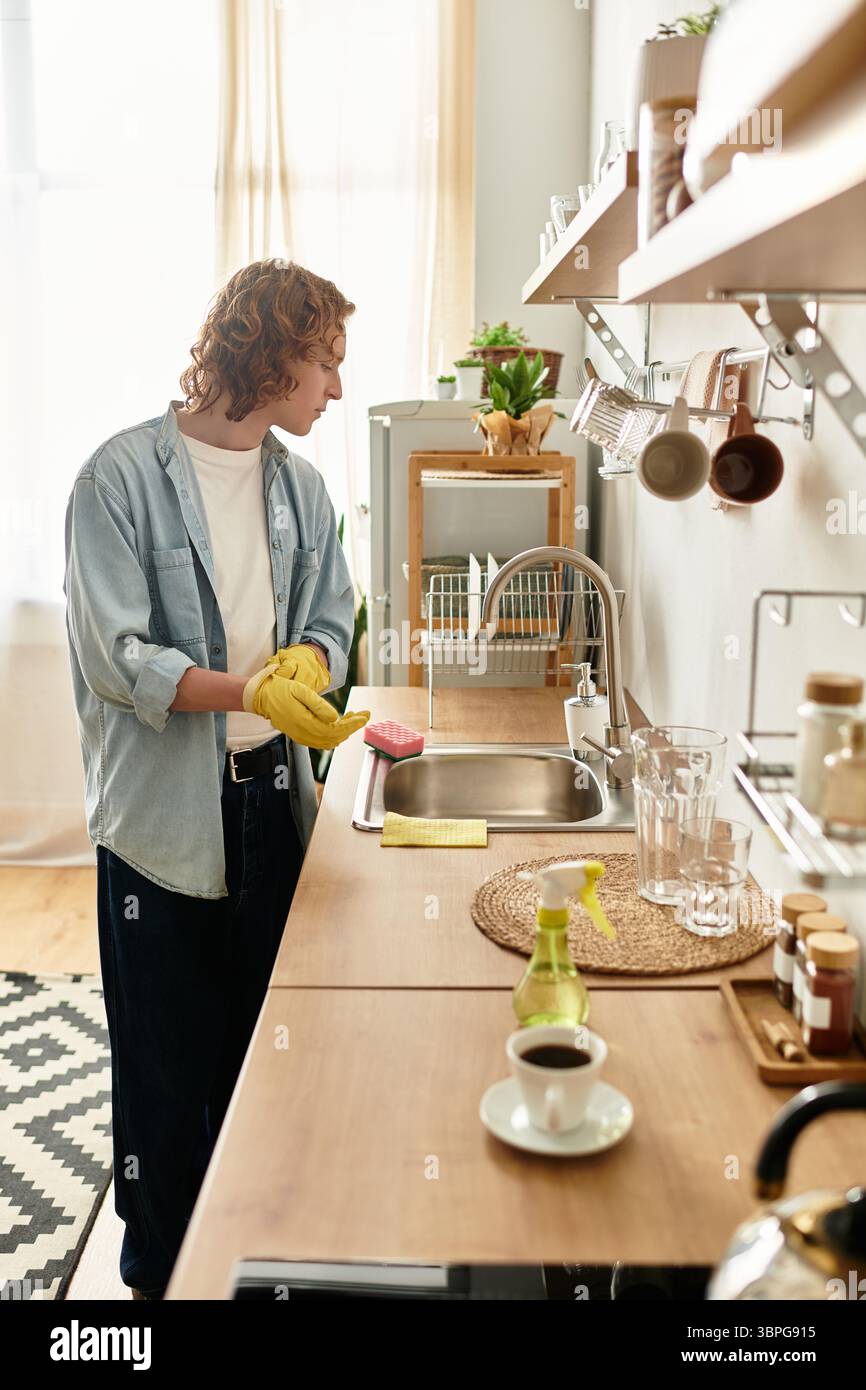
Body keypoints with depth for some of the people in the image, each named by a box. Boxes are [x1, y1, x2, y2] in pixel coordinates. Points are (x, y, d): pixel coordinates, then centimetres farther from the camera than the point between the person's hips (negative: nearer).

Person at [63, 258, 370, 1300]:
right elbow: (114, 657, -16)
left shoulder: (299, 483, 7)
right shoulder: (124, 477, -11)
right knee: (169, 1057, 7)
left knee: (267, 1039, 16)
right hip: (165, 806, -5)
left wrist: (303, 664, -13)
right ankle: (161, 1268, 28)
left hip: (271, 793, 6)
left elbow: (330, 626, 10)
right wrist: (250, 690, -27)